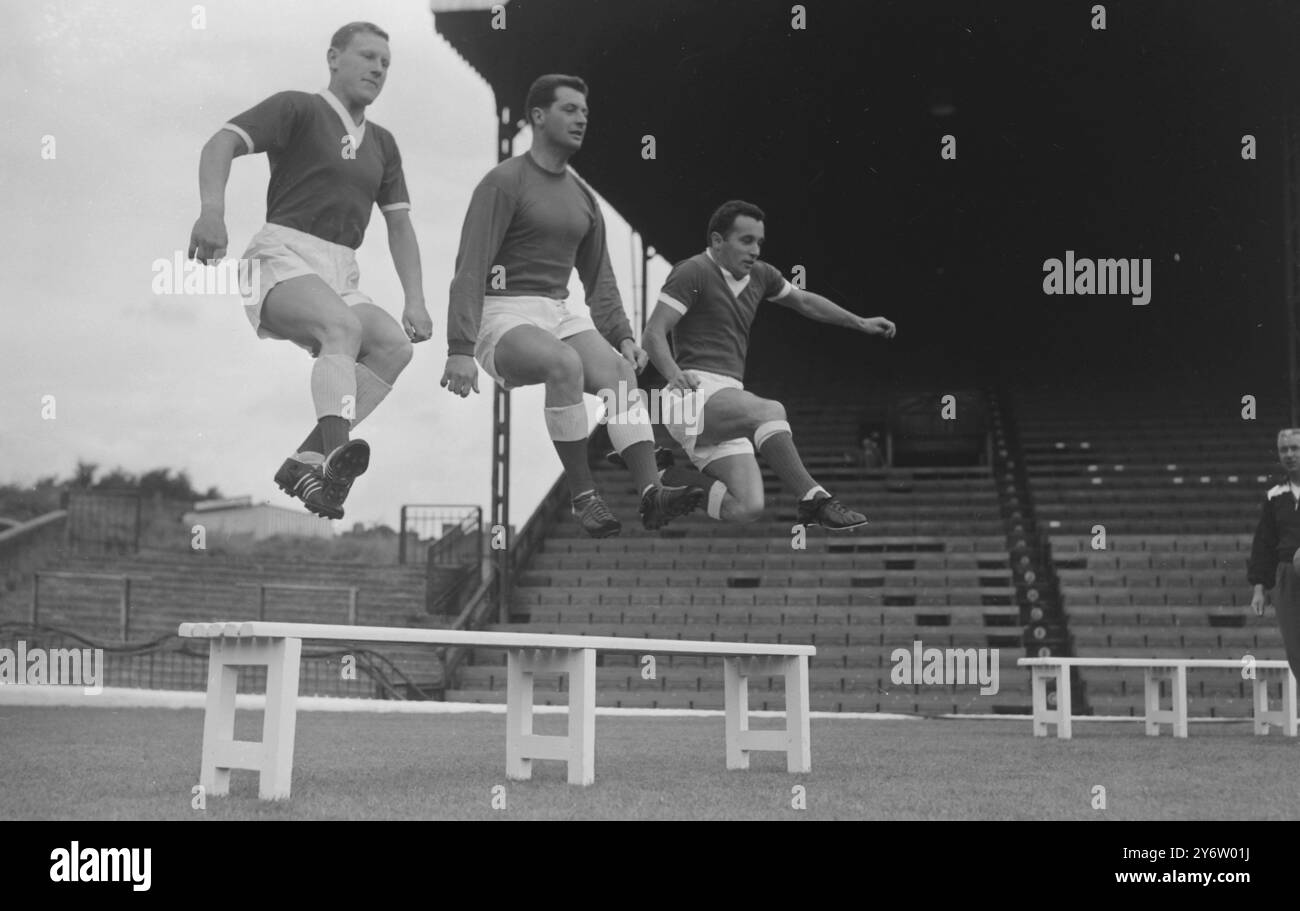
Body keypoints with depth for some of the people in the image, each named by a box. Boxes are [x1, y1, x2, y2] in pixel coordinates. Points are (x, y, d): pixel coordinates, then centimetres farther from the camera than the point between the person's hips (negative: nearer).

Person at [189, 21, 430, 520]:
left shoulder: (382, 143, 23)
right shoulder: (298, 109, 3)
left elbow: (400, 223, 21)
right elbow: (222, 143, -10)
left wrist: (415, 300, 8)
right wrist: (213, 208, -30)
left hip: (341, 274, 6)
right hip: (284, 255, -6)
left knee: (394, 344, -20)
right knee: (344, 327, -34)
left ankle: (306, 461, -22)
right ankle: (337, 451, -53)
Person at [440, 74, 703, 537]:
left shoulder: (582, 195, 17)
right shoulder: (503, 182, -6)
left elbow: (599, 277, 23)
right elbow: (470, 269, -13)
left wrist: (623, 335, 8)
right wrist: (460, 350, -23)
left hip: (558, 314, 7)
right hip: (502, 317, -6)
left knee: (619, 369, -21)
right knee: (565, 363, -35)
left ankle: (652, 493, -32)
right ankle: (584, 496, -28)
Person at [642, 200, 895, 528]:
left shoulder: (759, 275, 18)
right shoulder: (693, 272, -4)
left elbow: (804, 301, 35)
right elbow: (654, 332, -12)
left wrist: (860, 322, 32)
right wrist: (674, 374, -31)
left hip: (729, 396, 8)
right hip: (695, 393, -8)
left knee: (746, 509, -9)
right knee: (770, 411, -35)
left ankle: (668, 474, 11)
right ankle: (814, 499, -28)